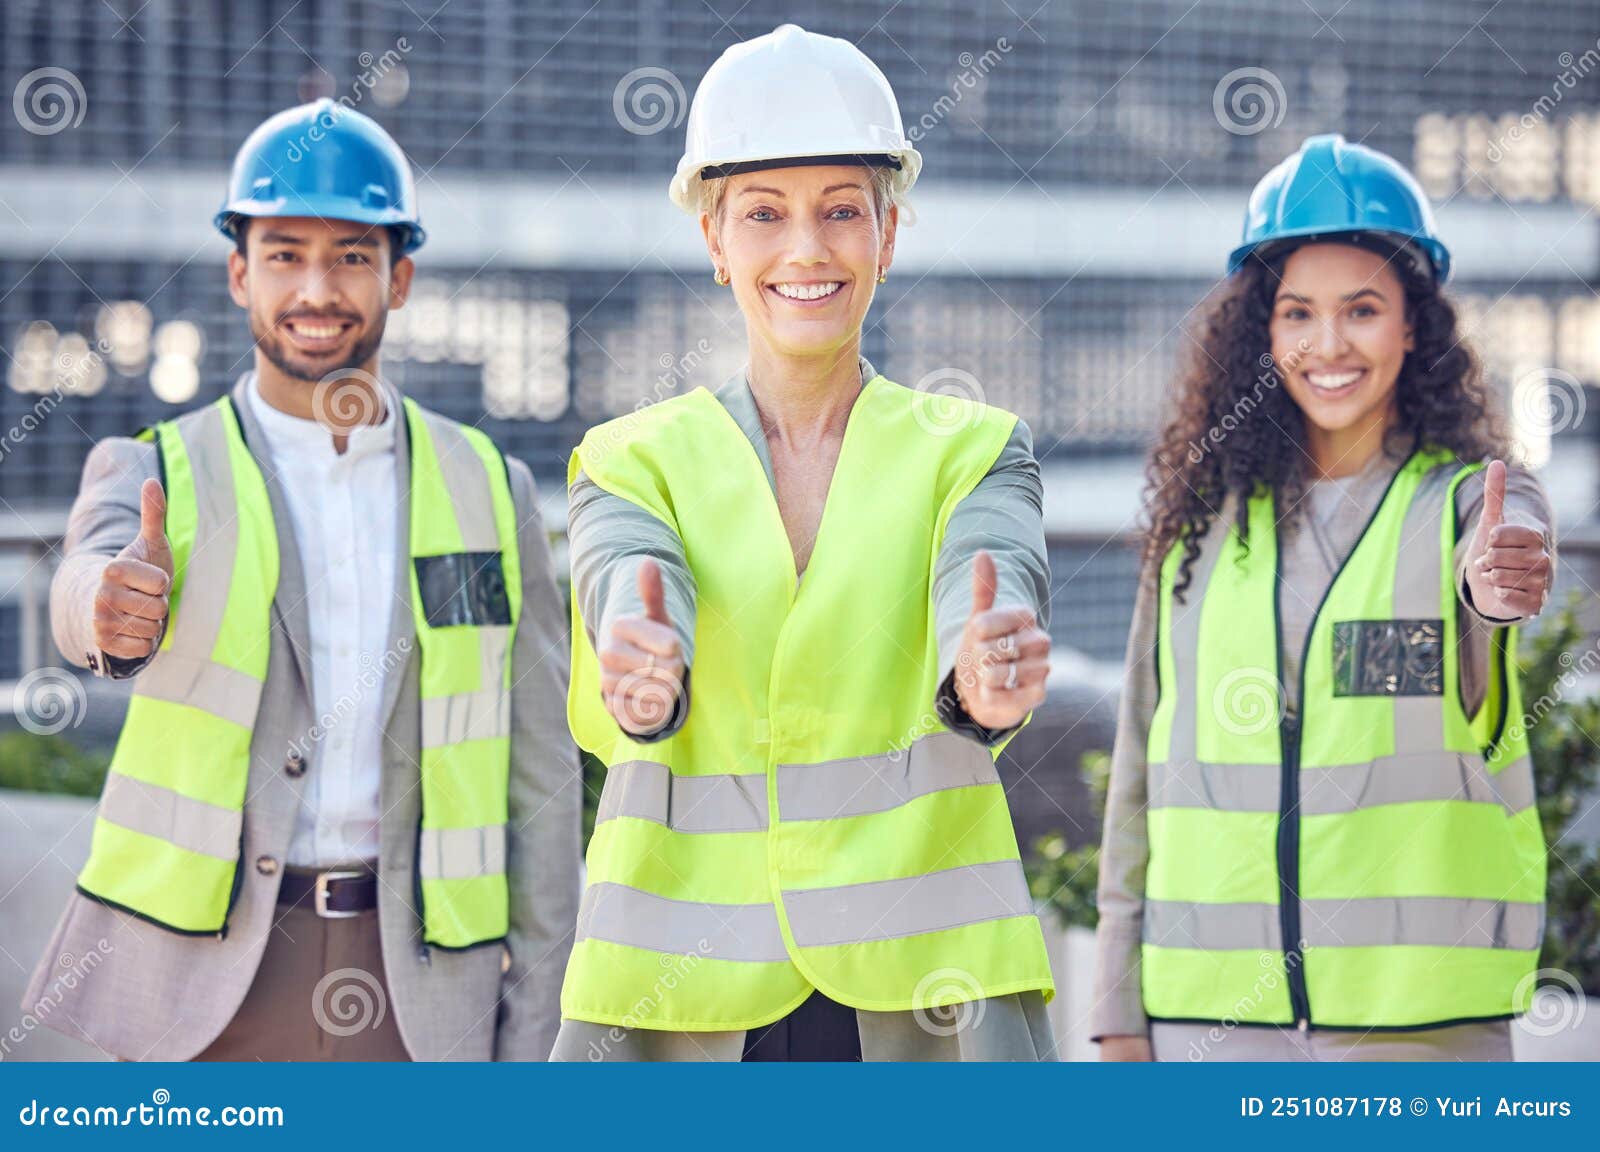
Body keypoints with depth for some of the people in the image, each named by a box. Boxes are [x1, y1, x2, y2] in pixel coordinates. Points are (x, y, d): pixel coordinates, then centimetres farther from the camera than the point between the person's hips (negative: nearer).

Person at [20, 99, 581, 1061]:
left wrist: (528, 1044, 6)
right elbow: (90, 585, -19)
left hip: (417, 994, 1)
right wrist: (115, 607, -44)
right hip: (202, 986, -1)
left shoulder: (490, 490, 10)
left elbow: (540, 777, 10)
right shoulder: (155, 471, 5)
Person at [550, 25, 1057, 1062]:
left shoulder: (971, 452, 7)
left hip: (927, 989, 0)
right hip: (678, 999, 1)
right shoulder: (634, 461, 7)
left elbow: (993, 586, -14)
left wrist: (990, 675, -38)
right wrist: (635, 675, -38)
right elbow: (627, 589, -14)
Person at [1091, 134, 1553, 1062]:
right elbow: (1143, 768, 12)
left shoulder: (1472, 497, 1)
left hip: (1422, 1017, -3)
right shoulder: (1204, 522, 9)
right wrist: (1119, 1011, 10)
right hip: (1207, 1011, 3)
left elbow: (1510, 554, -25)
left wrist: (1498, 582, -49)